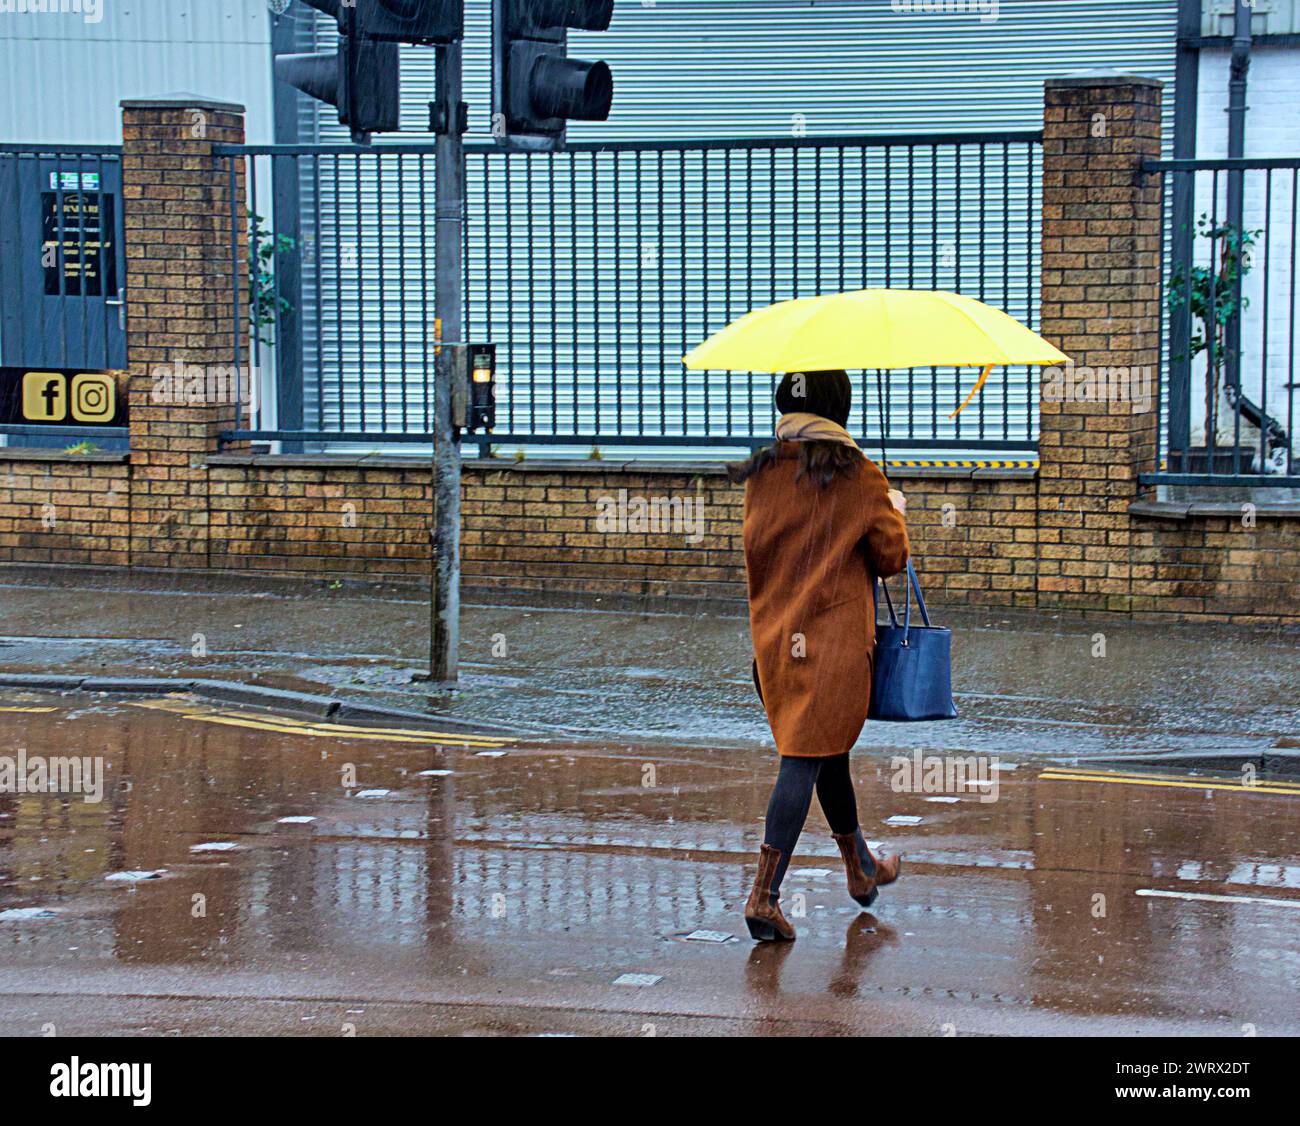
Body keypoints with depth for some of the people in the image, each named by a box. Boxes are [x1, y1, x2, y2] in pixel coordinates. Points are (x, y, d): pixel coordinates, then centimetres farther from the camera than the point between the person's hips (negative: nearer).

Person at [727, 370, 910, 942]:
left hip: (774, 634, 5)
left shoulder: (761, 476, 2)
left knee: (829, 752, 21)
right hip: (836, 637, -5)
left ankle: (861, 868, 39)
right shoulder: (859, 480, -10)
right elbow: (891, 557, -2)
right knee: (806, 760, -5)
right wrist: (892, 511, 17)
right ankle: (764, 895, -13)